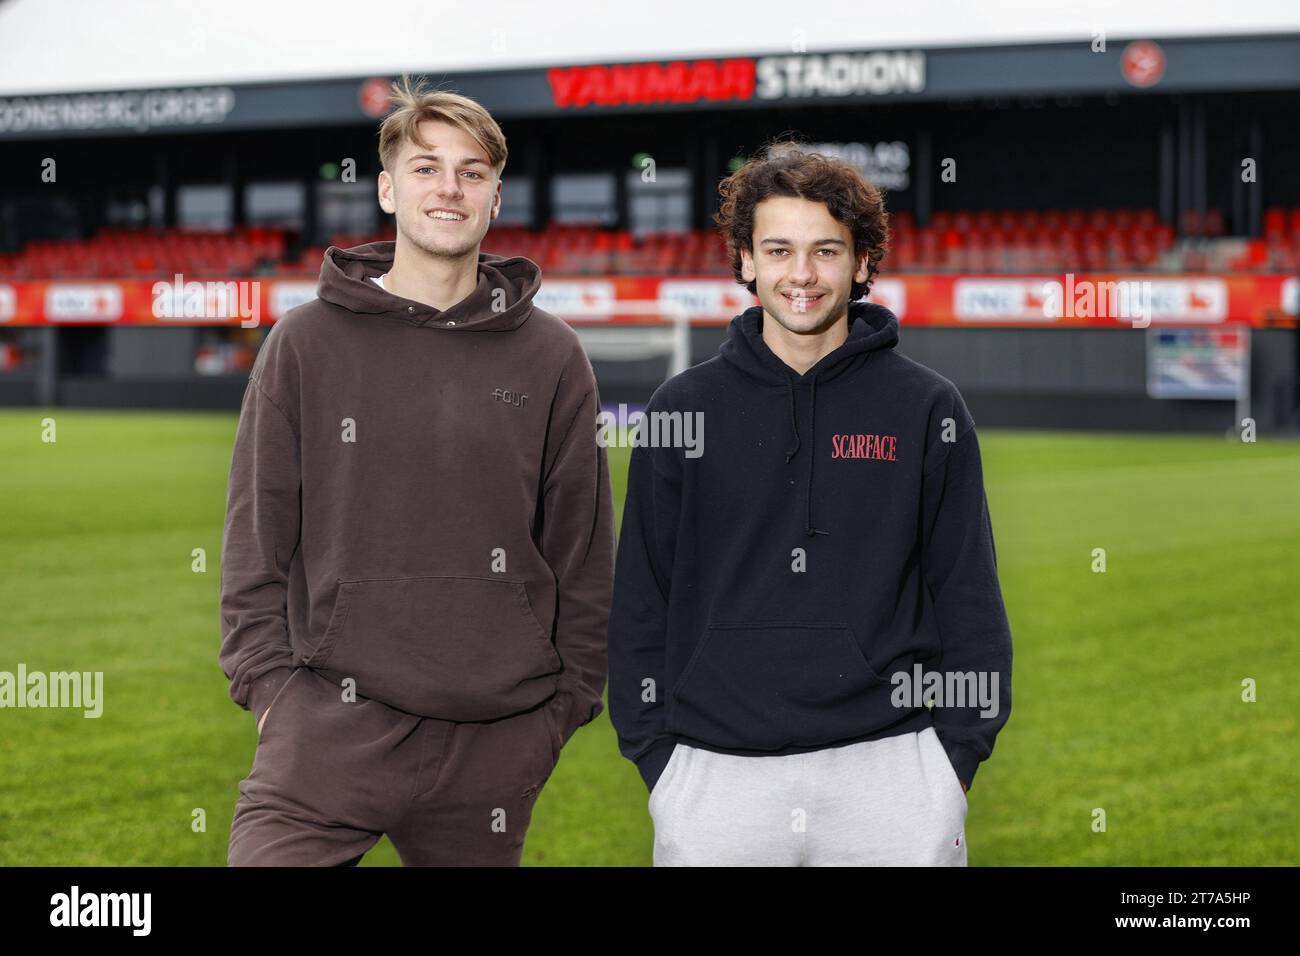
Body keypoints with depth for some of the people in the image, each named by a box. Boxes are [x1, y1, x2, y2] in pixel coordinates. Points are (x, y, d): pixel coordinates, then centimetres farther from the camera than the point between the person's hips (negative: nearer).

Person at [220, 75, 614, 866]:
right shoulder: (305, 343, 5)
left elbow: (584, 548, 9)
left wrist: (569, 699, 6)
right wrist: (268, 681, -2)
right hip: (327, 732, -1)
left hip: (494, 742, 1)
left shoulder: (551, 357, 6)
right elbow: (257, 538, 6)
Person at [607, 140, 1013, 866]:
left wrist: (960, 754, -1)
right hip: (716, 774, 1)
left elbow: (969, 594, 5)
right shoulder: (684, 407, 5)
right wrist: (654, 754, 1)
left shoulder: (928, 408, 4)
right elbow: (641, 601, 7)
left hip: (889, 773, 0)